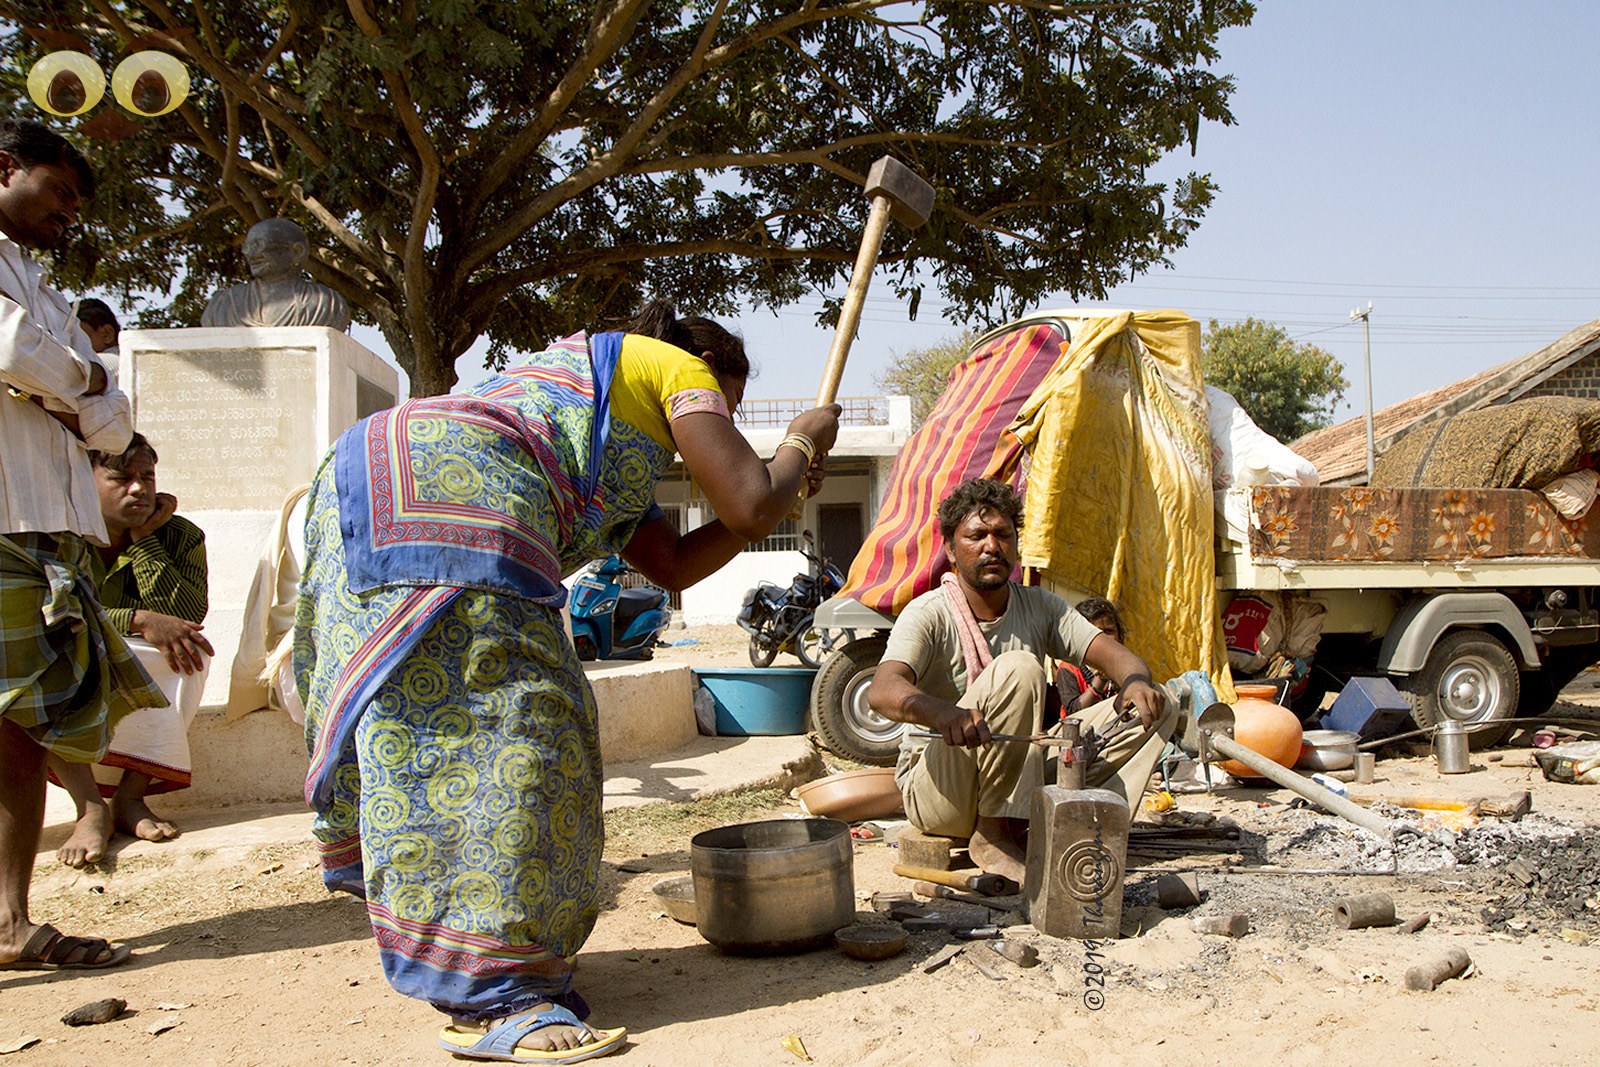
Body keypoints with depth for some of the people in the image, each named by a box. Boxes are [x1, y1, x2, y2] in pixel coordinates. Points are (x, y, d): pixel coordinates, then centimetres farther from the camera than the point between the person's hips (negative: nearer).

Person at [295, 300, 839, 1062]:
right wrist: (802, 443, 23)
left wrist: (782, 488, 34)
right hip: (450, 502, -10)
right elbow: (750, 507, 3)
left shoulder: (616, 455, 37)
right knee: (498, 729, -11)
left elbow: (673, 564, 32)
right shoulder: (678, 370, 13)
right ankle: (491, 999, -10)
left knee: (422, 727, 13)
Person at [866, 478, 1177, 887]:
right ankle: (994, 837, -24)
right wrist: (943, 713, -52)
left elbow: (1113, 653, -4)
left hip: (1017, 774, 6)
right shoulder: (928, 614, -13)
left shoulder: (1039, 607, 6)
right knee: (1017, 669, -30)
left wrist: (1135, 681, -29)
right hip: (937, 790, -6)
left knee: (1155, 708, -5)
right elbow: (882, 691, -30)